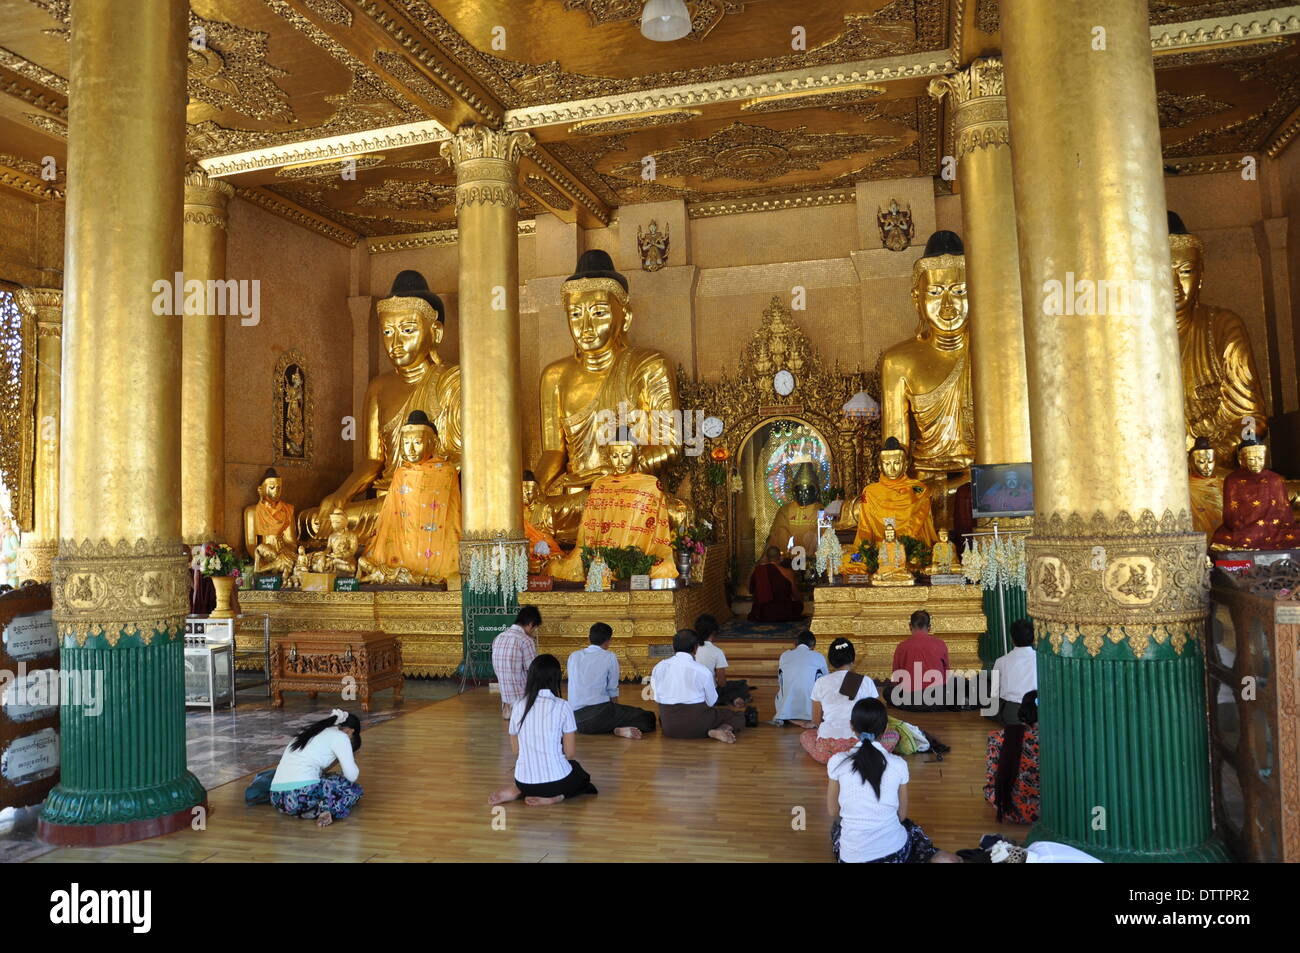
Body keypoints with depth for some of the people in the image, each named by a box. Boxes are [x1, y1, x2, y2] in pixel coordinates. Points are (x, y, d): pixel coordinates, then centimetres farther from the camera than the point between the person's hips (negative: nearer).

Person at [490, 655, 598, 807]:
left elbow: (515, 750, 8)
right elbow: (570, 752, -6)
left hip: (524, 781, 3)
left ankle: (518, 791, 6)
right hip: (556, 780, -3)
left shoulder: (518, 706, 0)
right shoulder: (563, 706, -11)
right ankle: (553, 797, 0)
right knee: (580, 773, 31)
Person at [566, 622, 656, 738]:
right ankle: (620, 730, -22)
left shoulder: (573, 656, 12)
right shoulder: (610, 657, -1)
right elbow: (613, 691, 0)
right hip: (599, 713, -6)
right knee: (649, 717, -1)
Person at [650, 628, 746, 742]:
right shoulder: (702, 671, -13)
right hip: (697, 727, -4)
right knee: (739, 716, 12)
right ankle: (719, 730, -18)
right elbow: (711, 702, 1)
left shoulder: (658, 667, -1)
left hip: (669, 728, 4)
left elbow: (656, 698, 8)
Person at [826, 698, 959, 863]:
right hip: (895, 853, 2)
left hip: (853, 857, -2)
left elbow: (833, 812, 3)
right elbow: (901, 815, 5)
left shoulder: (837, 762, -9)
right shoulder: (898, 765, -7)